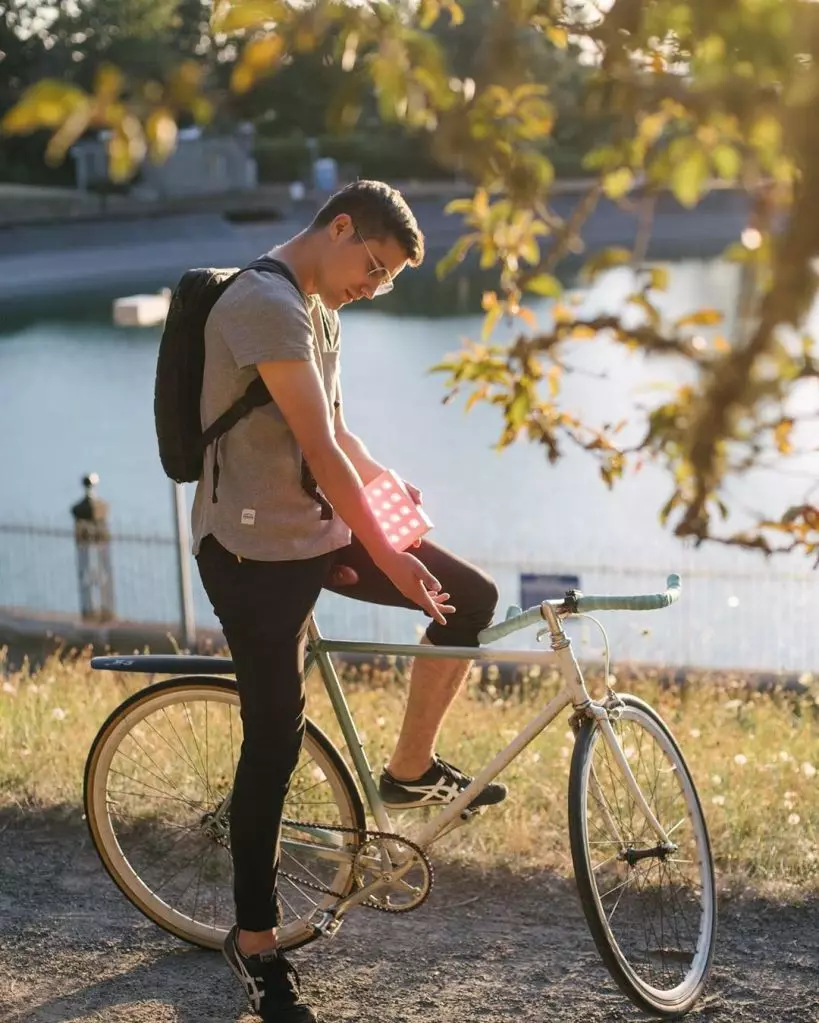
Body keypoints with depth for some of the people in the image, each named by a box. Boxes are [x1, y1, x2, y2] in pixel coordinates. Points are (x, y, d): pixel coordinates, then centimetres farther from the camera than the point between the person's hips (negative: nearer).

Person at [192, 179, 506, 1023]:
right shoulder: (266, 304, -20)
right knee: (275, 746, -4)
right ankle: (256, 943, 11)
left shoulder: (318, 309, 12)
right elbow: (319, 449, -24)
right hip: (255, 551, -9)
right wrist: (386, 557, -22)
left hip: (319, 531, 9)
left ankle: (410, 772, 17)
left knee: (472, 599, 2)